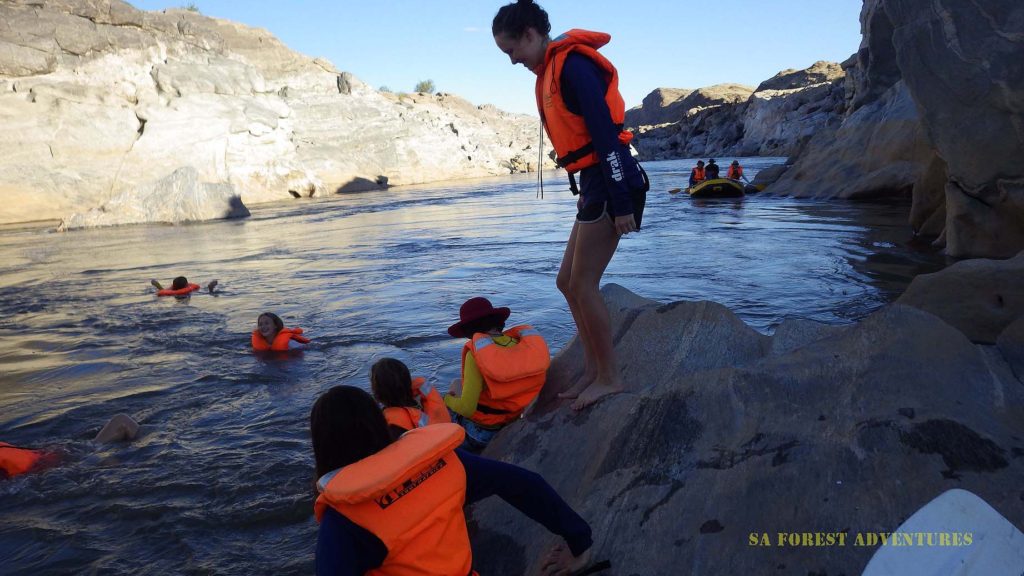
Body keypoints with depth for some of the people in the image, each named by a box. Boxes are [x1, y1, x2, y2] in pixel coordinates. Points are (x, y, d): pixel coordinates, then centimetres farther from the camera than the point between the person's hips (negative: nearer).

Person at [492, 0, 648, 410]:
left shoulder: (572, 65, -14)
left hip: (610, 184, -10)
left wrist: (621, 204, -21)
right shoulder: (550, 72, 16)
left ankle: (610, 377, 9)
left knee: (582, 285, -5)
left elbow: (606, 134, -20)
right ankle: (593, 370, 21)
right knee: (568, 282, 12)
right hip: (593, 185, 10)